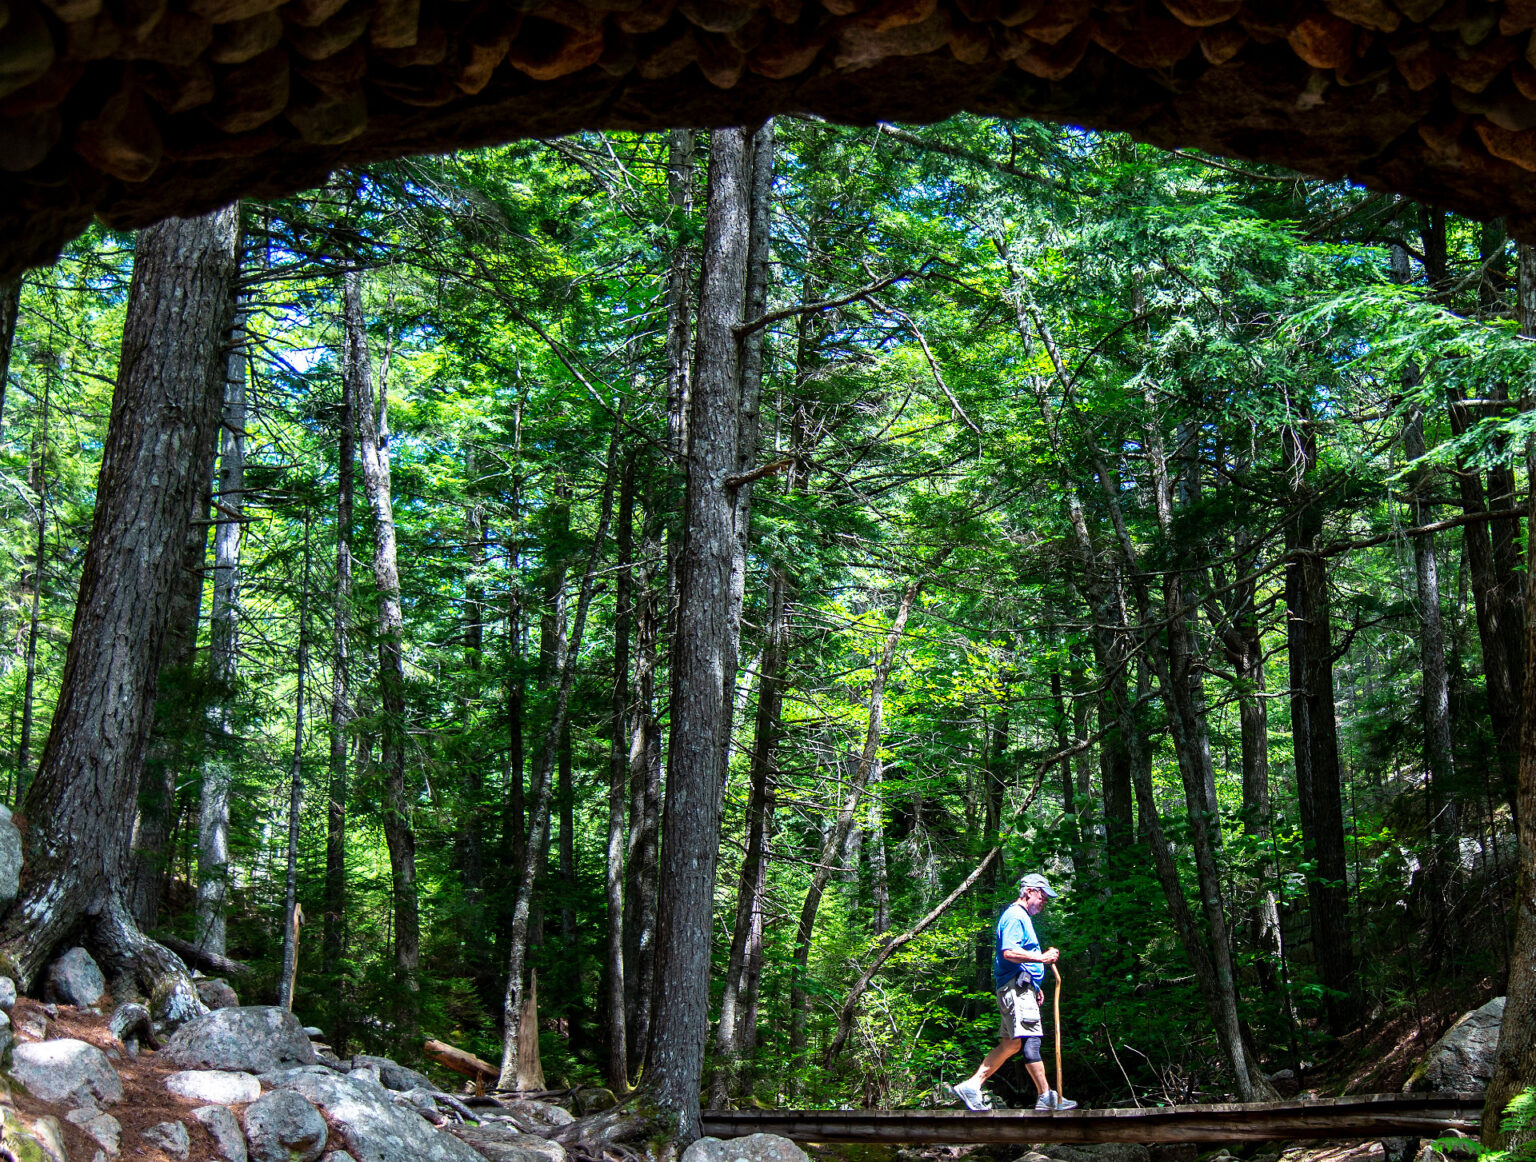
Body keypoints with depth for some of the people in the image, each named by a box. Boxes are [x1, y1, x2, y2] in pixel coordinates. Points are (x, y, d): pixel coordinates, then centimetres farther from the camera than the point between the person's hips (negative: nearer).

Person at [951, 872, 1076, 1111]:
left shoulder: (1022, 917, 25)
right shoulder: (1015, 916, -9)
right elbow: (1009, 952, -23)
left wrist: (1035, 987, 27)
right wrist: (1042, 958, -21)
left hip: (1021, 989, 11)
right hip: (1016, 989, -11)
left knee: (1011, 1044, 8)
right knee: (1031, 1039, -10)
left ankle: (972, 1085, 8)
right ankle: (1046, 1097, -10)